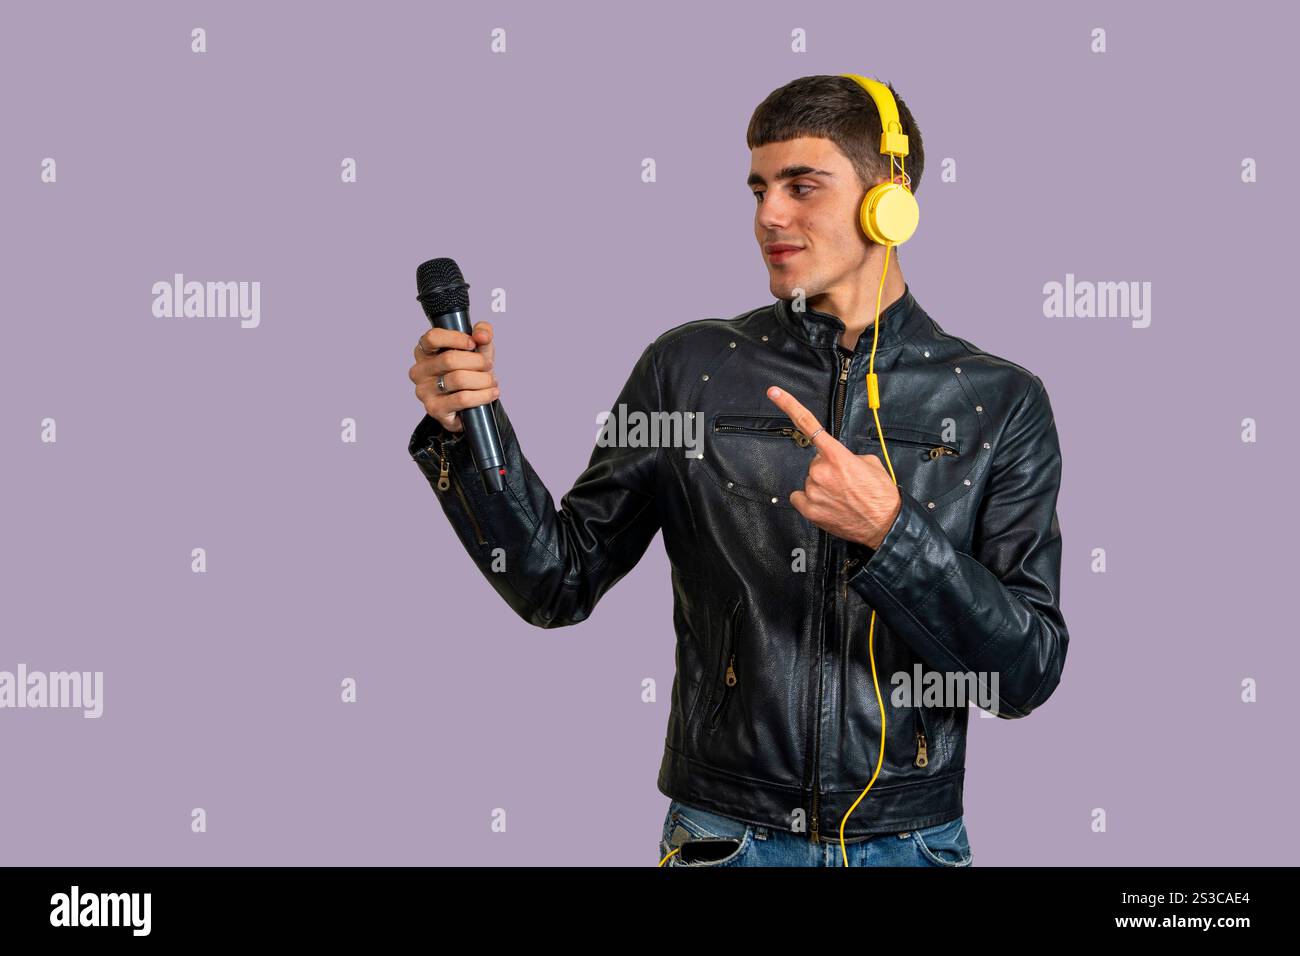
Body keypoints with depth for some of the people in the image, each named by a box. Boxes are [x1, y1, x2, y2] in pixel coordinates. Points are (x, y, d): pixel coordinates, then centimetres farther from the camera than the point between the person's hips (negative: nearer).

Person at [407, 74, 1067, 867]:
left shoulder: (1000, 402, -3)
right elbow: (561, 581, 2)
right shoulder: (691, 369, 0)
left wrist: (888, 532, -23)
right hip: (725, 837, 1)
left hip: (910, 842, 0)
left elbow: (1028, 673, -10)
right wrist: (471, 430, -12)